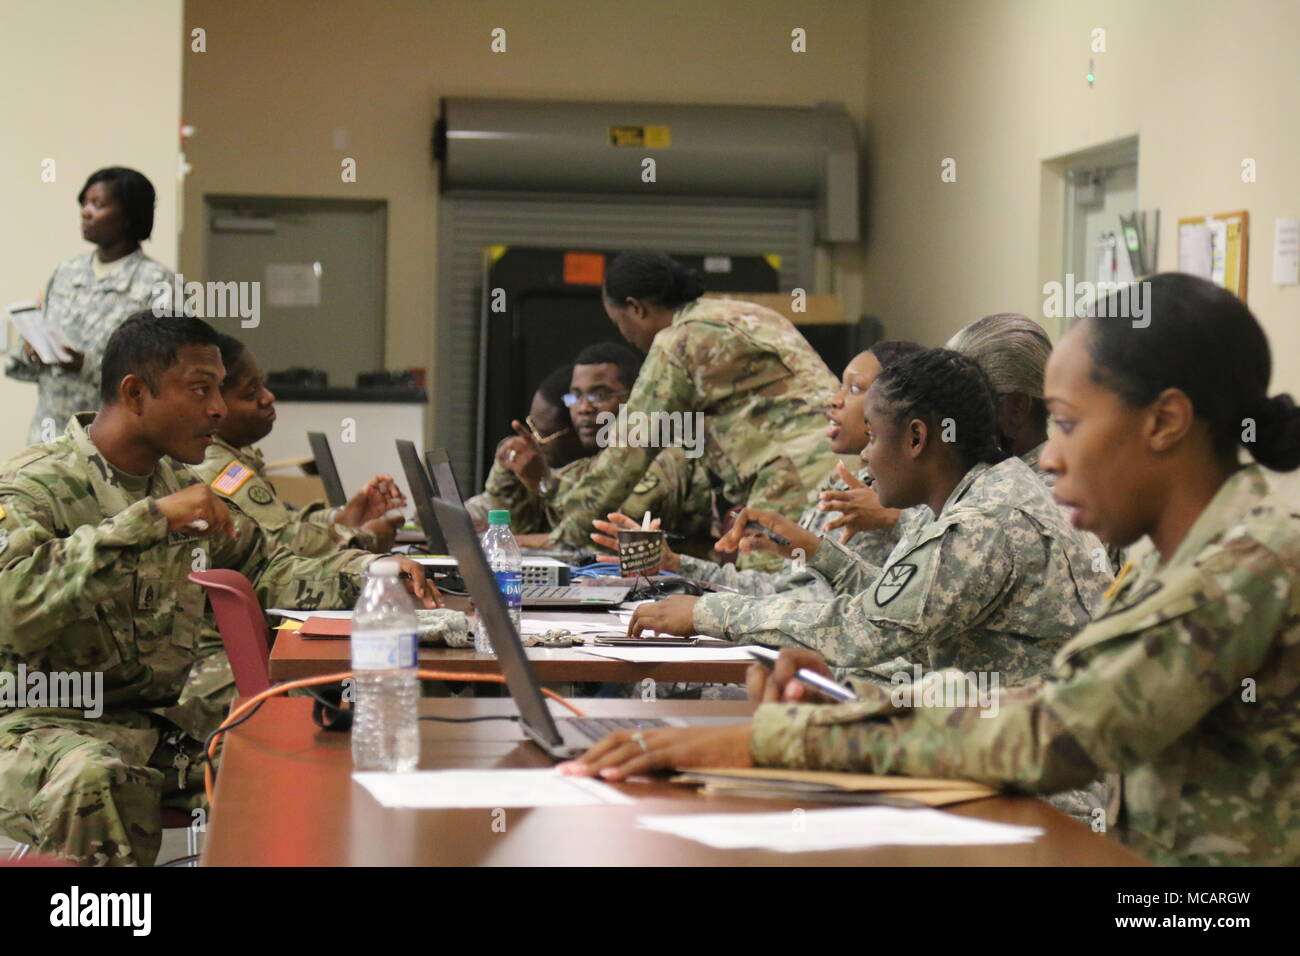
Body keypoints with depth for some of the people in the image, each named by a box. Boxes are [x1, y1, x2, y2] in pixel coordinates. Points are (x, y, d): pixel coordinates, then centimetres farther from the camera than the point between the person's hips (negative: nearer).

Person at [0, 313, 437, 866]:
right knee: (93, 780, -39)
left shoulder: (179, 487, 14)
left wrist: (369, 573, 4)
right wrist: (149, 521, -30)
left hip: (168, 715, 7)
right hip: (54, 726, -7)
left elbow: (266, 572, 23)